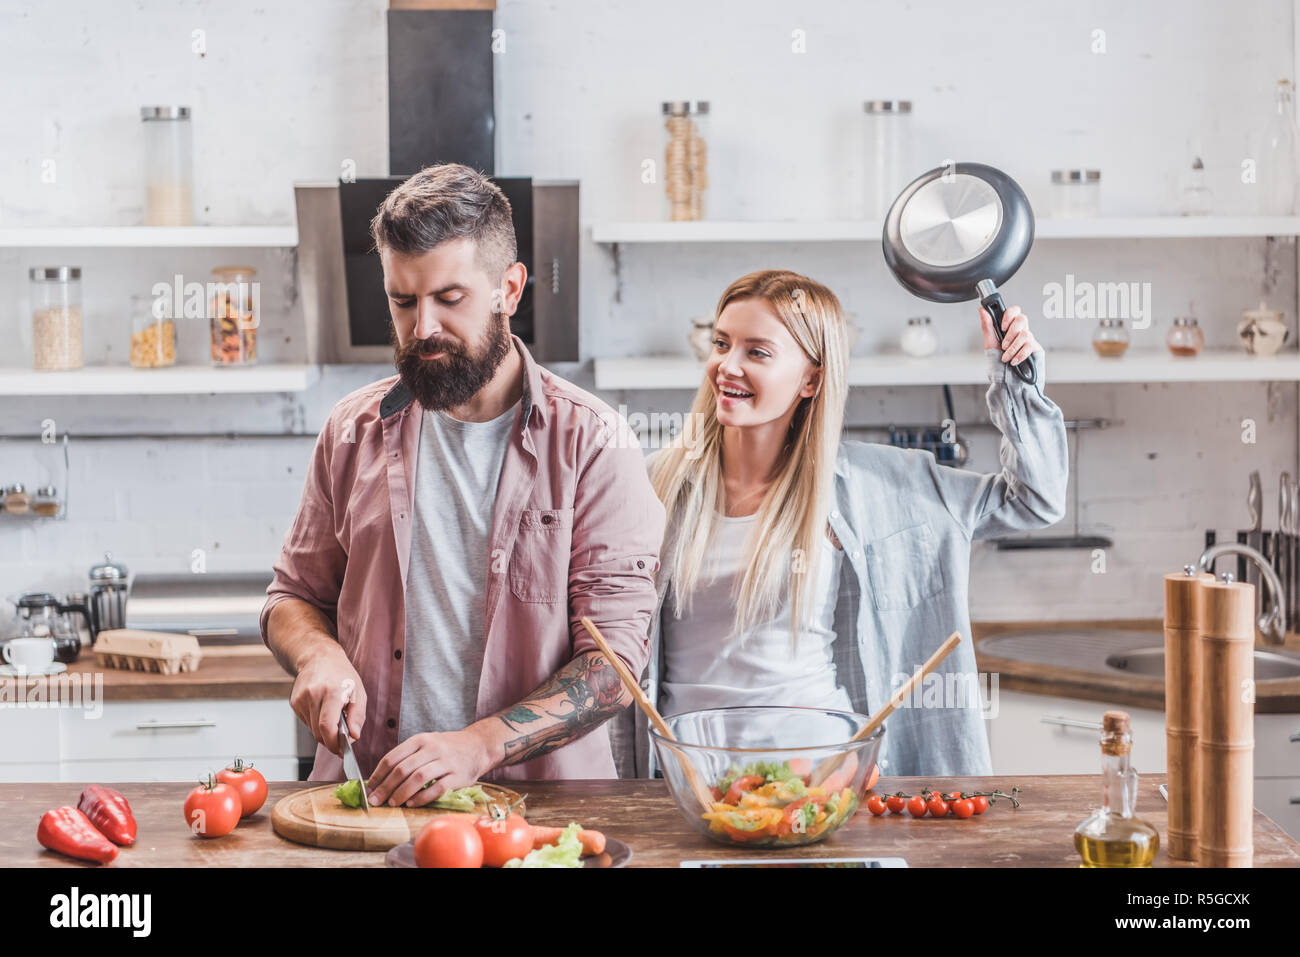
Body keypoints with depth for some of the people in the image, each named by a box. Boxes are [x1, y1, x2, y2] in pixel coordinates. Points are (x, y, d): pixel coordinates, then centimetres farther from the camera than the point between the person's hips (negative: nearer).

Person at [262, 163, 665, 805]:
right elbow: (295, 595, 22)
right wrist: (319, 655, -2)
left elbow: (614, 656, -6)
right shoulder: (353, 431, 11)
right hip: (364, 794, 3)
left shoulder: (593, 444, -1)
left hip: (538, 795, -2)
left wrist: (478, 745, -20)